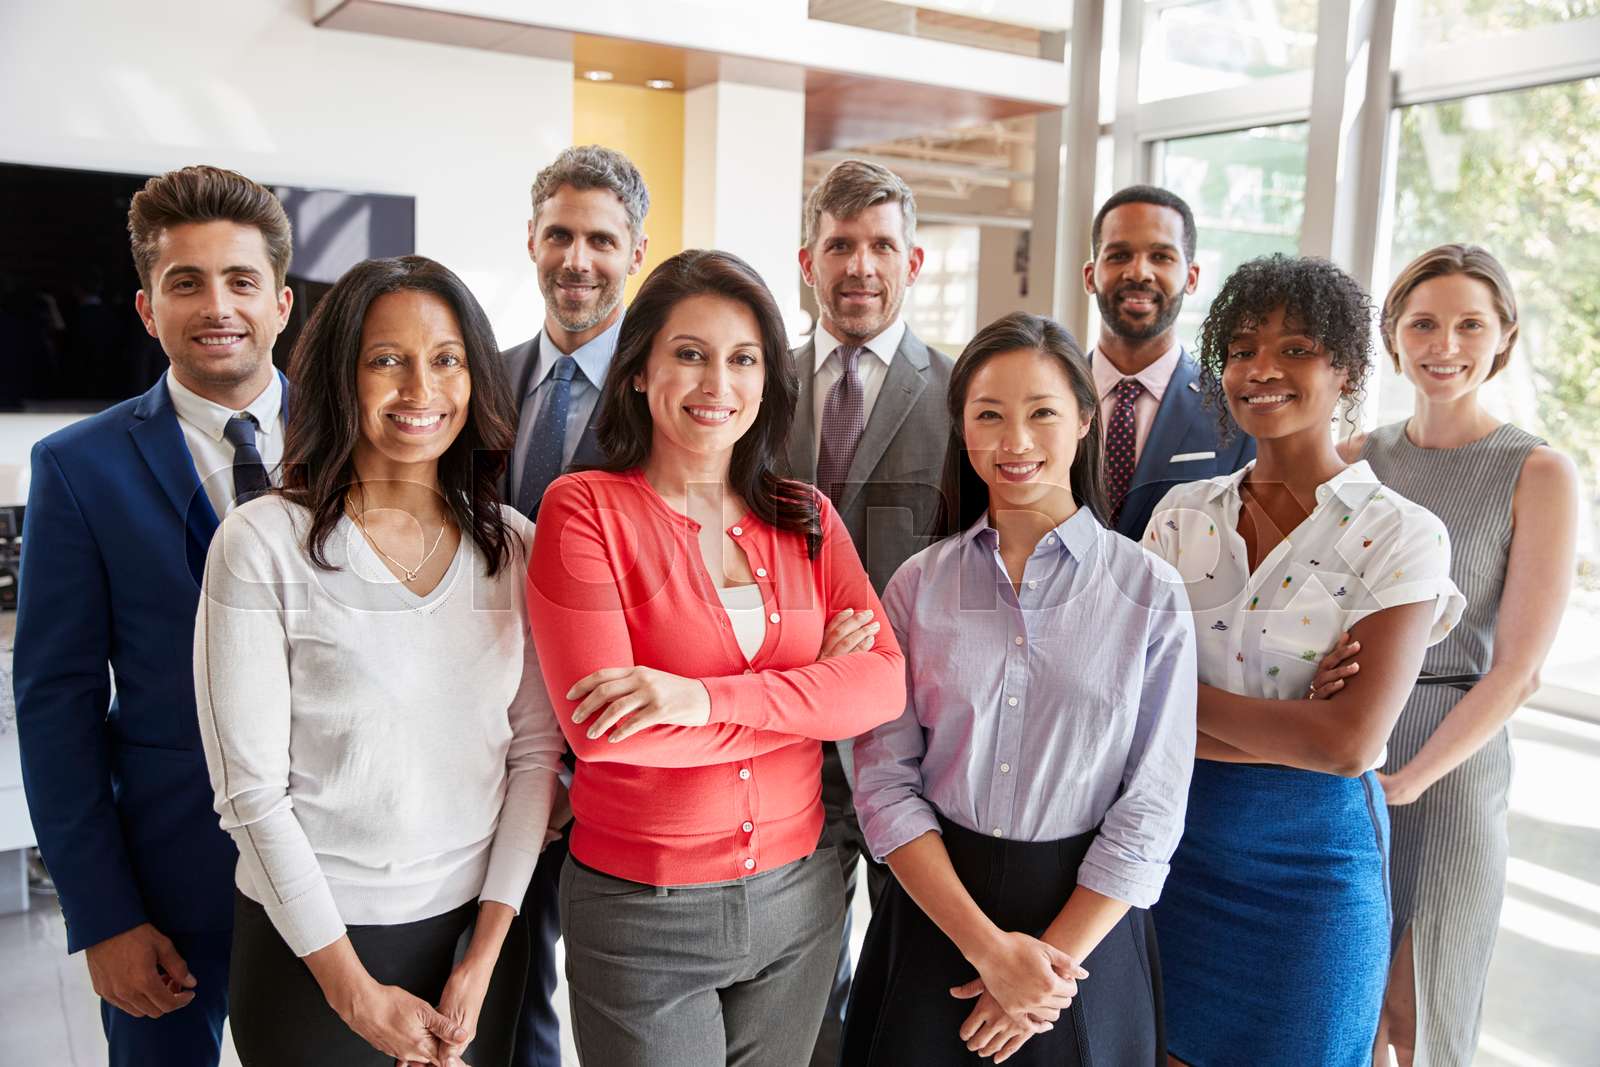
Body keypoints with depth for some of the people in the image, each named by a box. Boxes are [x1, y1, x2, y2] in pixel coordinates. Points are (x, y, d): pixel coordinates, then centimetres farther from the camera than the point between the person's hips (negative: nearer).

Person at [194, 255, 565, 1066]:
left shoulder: (514, 544, -1)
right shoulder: (261, 543, -11)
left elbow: (536, 748, 0)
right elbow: (250, 788, -11)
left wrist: (485, 955, -5)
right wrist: (356, 992, -10)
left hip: (478, 924, 3)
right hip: (310, 939, -3)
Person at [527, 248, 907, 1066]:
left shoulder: (806, 518, 2)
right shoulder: (584, 507, -10)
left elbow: (885, 682, -11)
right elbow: (599, 727, -20)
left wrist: (708, 698, -25)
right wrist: (813, 694, -14)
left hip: (800, 897, 4)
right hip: (640, 913, -4)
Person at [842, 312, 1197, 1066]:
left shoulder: (1151, 594, -7)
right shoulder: (918, 585, -4)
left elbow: (1151, 807, -7)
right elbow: (886, 781, -8)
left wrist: (1053, 954, -11)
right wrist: (987, 946, -14)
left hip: (1083, 921, -1)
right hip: (932, 912, 1)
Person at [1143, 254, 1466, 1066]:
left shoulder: (1401, 535, -11)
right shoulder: (1183, 511, 0)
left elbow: (1350, 743, -21)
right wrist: (1293, 729, -18)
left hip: (1310, 855, -3)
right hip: (1178, 839, 3)